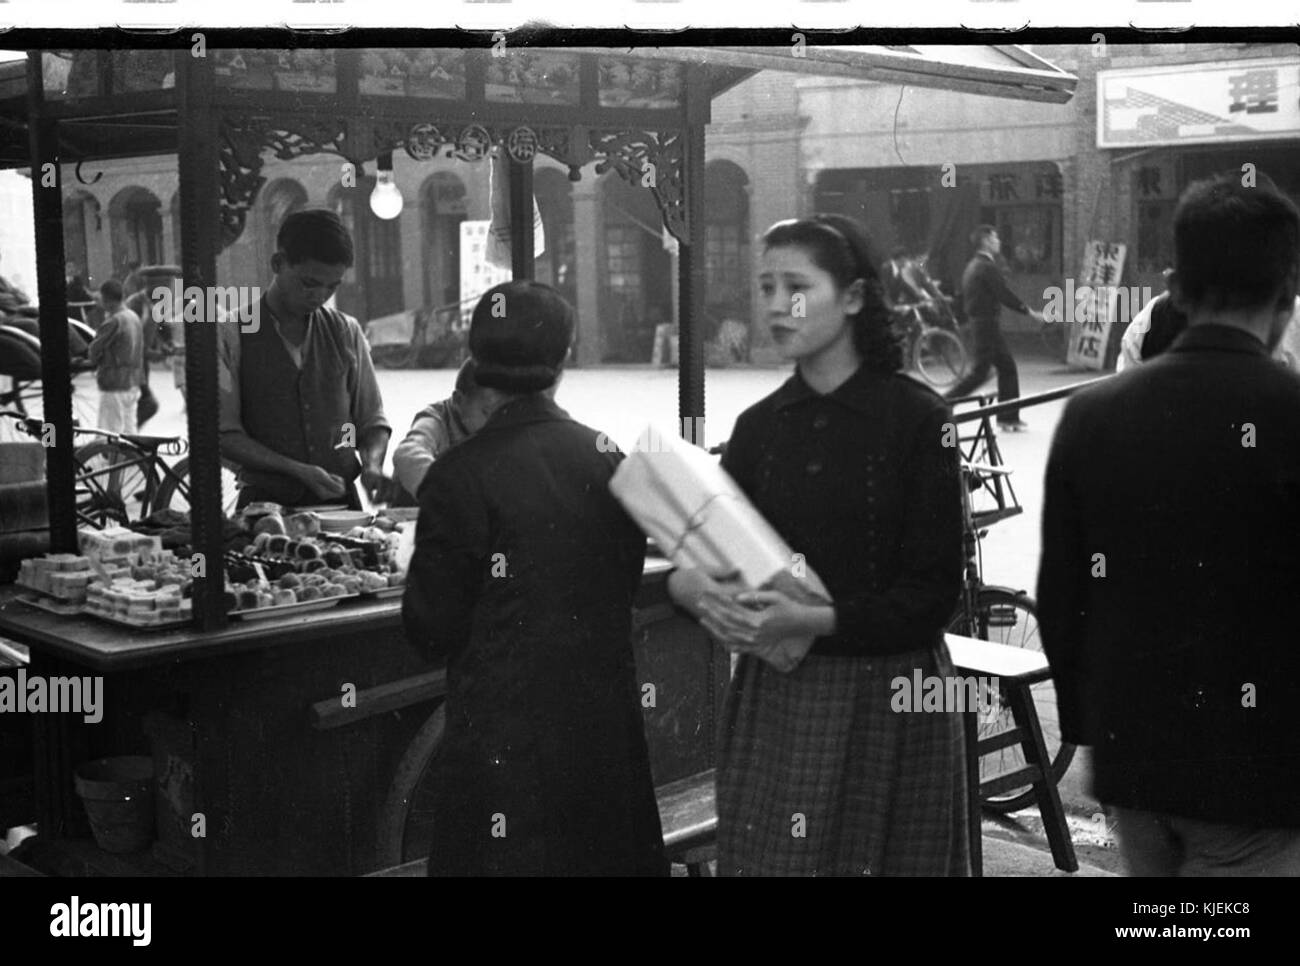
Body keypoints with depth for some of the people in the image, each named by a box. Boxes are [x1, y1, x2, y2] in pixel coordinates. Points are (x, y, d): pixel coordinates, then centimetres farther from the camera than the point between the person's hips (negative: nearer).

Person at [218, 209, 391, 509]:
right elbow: (224, 434, -4)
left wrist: (372, 463, -6)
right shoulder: (232, 334, -1)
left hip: (339, 502, 3)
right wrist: (299, 471, -14)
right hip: (265, 503, -3)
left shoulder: (345, 332, 9)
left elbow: (373, 421, 15)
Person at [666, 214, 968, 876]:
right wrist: (691, 585, -14)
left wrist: (815, 620, -21)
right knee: (763, 858, 7)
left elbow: (934, 594, -9)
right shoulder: (759, 425, 6)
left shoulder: (919, 418, -8)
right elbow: (715, 558, 10)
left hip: (888, 697, -3)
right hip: (772, 696, 4)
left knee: (880, 855, 8)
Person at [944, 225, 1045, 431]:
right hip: (987, 323, -10)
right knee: (980, 371, -6)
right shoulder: (988, 267, -16)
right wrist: (1030, 312, -13)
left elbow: (964, 298, 18)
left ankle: (1008, 417, 14)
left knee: (1008, 367, 11)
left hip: (977, 322, 10)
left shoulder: (971, 266, 14)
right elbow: (1004, 295, -18)